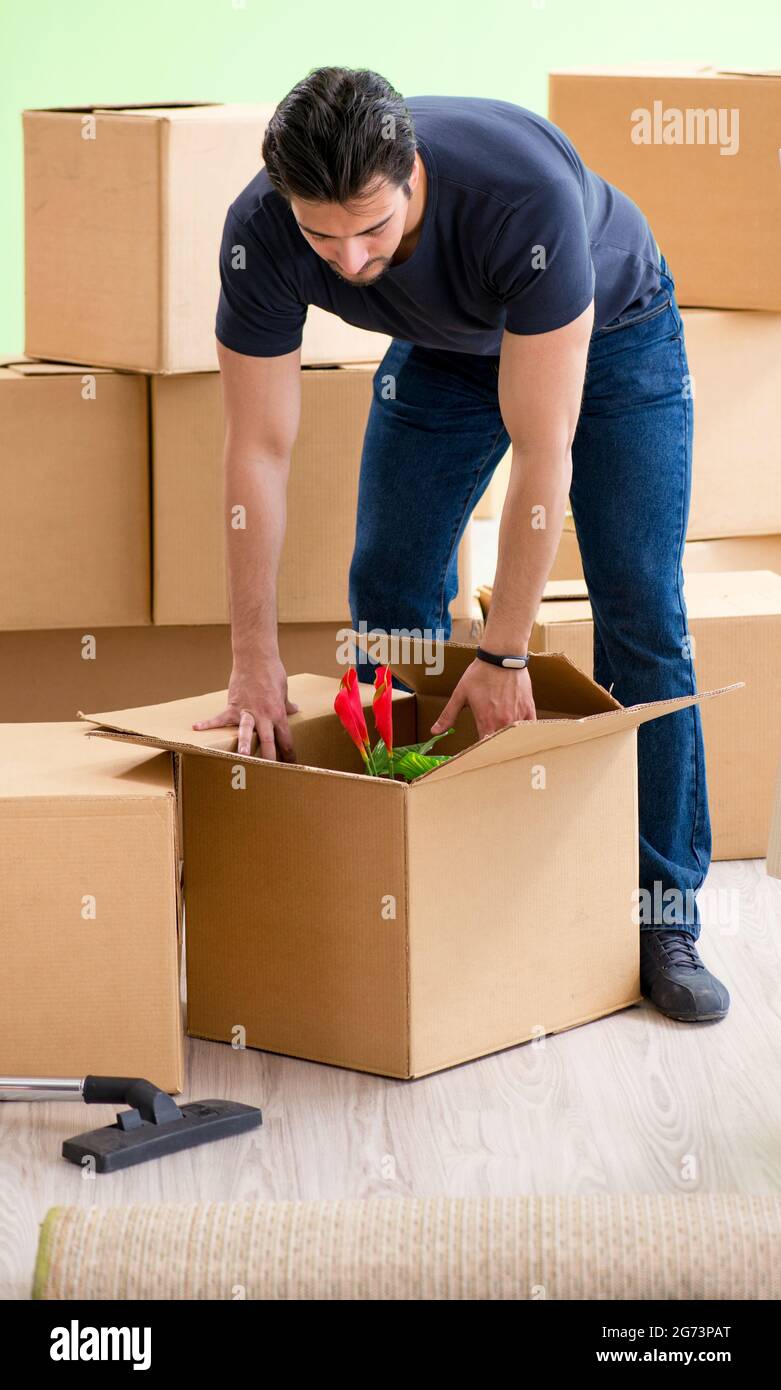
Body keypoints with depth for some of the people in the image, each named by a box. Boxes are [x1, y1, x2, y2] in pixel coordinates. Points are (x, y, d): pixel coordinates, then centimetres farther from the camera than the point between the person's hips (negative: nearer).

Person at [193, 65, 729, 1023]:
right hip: (445, 348, 4)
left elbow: (542, 451, -37)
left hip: (610, 330, -4)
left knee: (640, 619, -11)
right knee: (387, 599, -2)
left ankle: (663, 917, -5)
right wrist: (254, 663, -22)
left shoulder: (528, 196, -44)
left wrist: (503, 656, -32)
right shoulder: (260, 233, -32)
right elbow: (257, 450, -22)